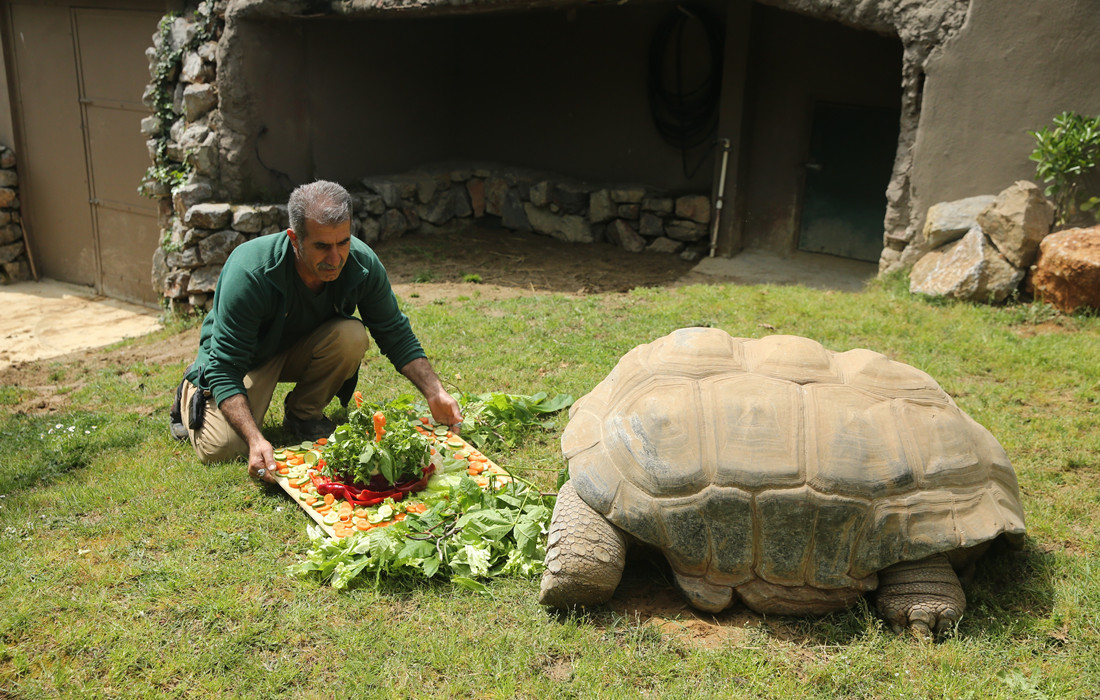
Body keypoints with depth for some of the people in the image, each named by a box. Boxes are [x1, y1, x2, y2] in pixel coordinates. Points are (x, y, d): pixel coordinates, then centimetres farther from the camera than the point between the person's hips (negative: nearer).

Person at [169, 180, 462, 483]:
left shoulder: (363, 263, -25)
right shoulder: (250, 274, -36)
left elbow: (396, 334, -10)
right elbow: (225, 369, -34)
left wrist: (435, 393, -22)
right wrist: (256, 440, -48)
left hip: (303, 350, 3)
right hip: (250, 358, -3)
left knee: (353, 335, -28)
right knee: (221, 448, -22)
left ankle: (303, 413, -2)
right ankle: (192, 391, 14)